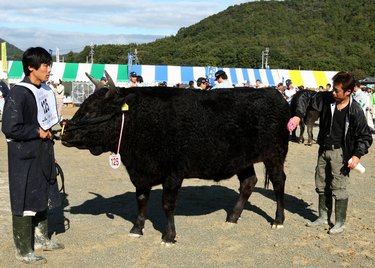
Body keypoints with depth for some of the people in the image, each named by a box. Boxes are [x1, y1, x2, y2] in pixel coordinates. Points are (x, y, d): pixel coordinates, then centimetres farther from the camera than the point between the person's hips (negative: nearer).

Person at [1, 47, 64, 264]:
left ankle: (41, 239, 37)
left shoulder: (44, 91, 7)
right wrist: (38, 132, -16)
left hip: (43, 156, 8)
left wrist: (49, 134, 12)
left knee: (43, 198, 19)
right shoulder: (18, 93, -19)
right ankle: (24, 251, 15)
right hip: (24, 158, -8)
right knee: (25, 203, 2)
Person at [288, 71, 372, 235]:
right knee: (322, 185, 15)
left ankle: (340, 223, 12)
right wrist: (298, 116, -9)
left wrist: (357, 155, -19)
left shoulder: (355, 111, -16)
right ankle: (323, 217, 31)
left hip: (340, 152, -5)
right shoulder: (326, 98, -8)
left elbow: (365, 136, -9)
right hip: (323, 149, 6)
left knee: (338, 188, -3)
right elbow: (306, 97, 5)